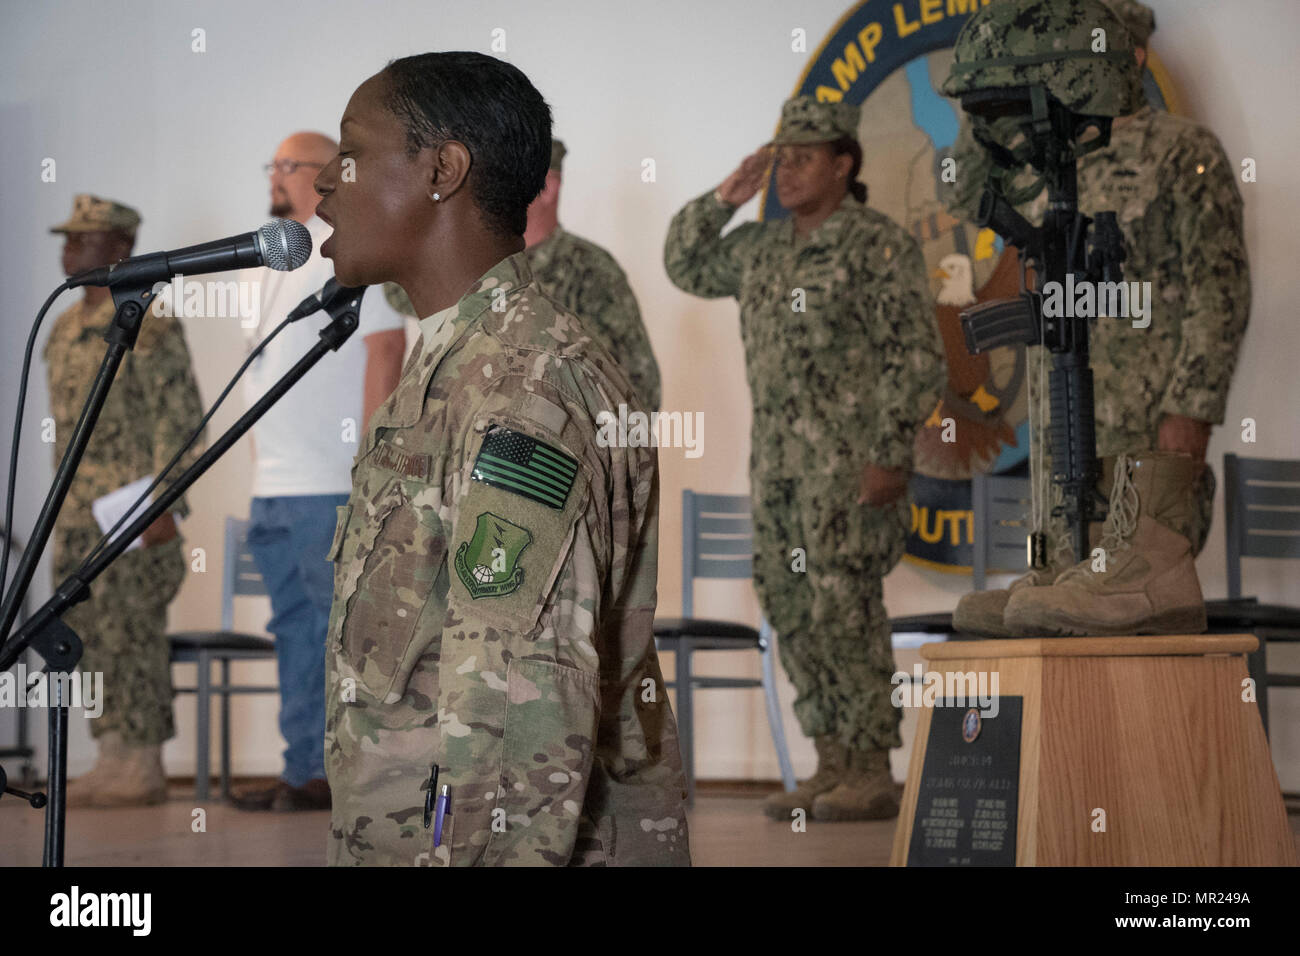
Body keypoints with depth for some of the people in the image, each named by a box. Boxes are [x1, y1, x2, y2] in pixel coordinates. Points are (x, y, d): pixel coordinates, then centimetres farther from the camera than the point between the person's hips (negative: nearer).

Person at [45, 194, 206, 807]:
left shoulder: (148, 324, -10)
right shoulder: (65, 328, 16)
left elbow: (180, 416, -14)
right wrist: (66, 509, 19)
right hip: (78, 511, 9)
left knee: (133, 632, -6)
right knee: (88, 635, 9)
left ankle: (143, 769, -2)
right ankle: (114, 761, 15)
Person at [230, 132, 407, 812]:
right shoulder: (273, 259, 19)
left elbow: (386, 343, -14)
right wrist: (264, 459, 16)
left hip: (329, 483, -9)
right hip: (273, 486, 9)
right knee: (295, 630, 11)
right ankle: (304, 769, 17)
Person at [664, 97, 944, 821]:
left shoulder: (880, 245, -8)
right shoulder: (765, 248, 15)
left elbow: (918, 358, -12)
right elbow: (687, 267, 29)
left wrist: (890, 456, -18)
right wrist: (723, 200, 13)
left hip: (853, 460, -8)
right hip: (779, 463, 8)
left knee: (845, 611, -10)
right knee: (795, 614, 8)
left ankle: (873, 776, -5)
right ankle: (834, 769, 14)